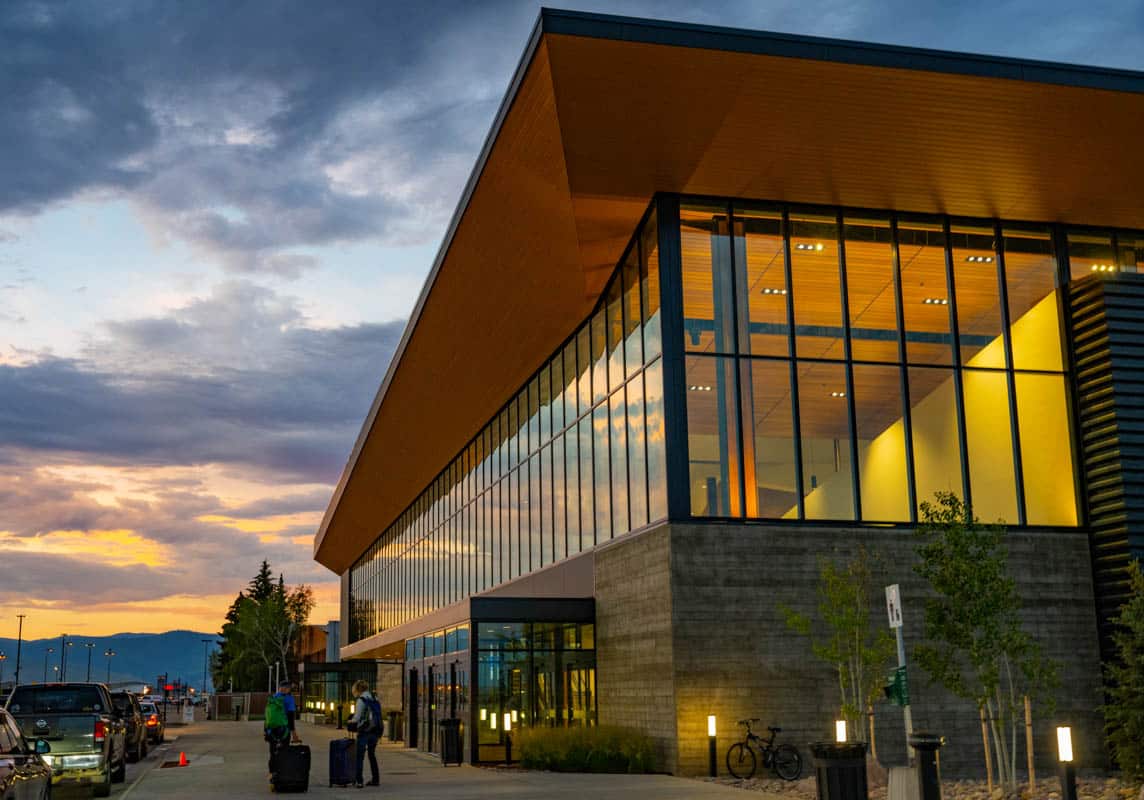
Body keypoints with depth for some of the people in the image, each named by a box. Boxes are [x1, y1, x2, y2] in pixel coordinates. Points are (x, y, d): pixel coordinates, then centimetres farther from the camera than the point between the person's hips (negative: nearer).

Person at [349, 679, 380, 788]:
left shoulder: (361, 700, -9)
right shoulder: (375, 699, 11)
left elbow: (357, 717, -13)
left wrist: (351, 721, 9)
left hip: (364, 731, -7)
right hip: (375, 731, 7)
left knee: (360, 756, -1)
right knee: (372, 755, 17)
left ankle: (359, 780, -5)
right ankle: (376, 780, 19)